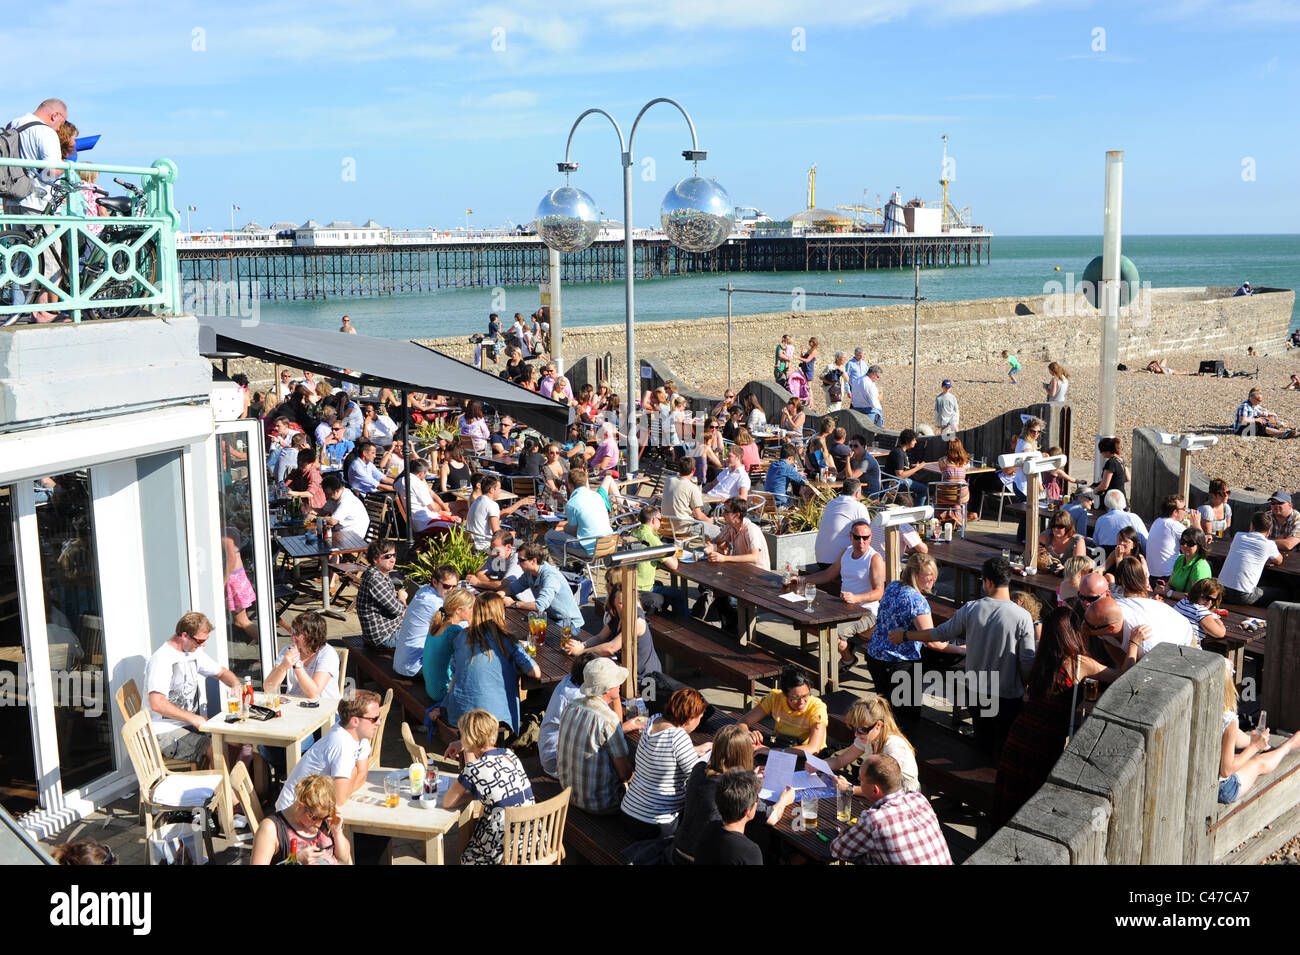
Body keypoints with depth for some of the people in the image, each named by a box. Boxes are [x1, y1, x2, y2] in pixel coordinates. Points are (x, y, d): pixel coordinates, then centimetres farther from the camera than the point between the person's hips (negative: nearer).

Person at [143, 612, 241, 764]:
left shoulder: (194, 652, 11)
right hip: (166, 733, -9)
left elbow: (222, 672, 25)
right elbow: (157, 704, -25)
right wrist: (193, 718, -20)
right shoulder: (161, 659, -16)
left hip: (189, 724, 9)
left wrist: (236, 685, 2)